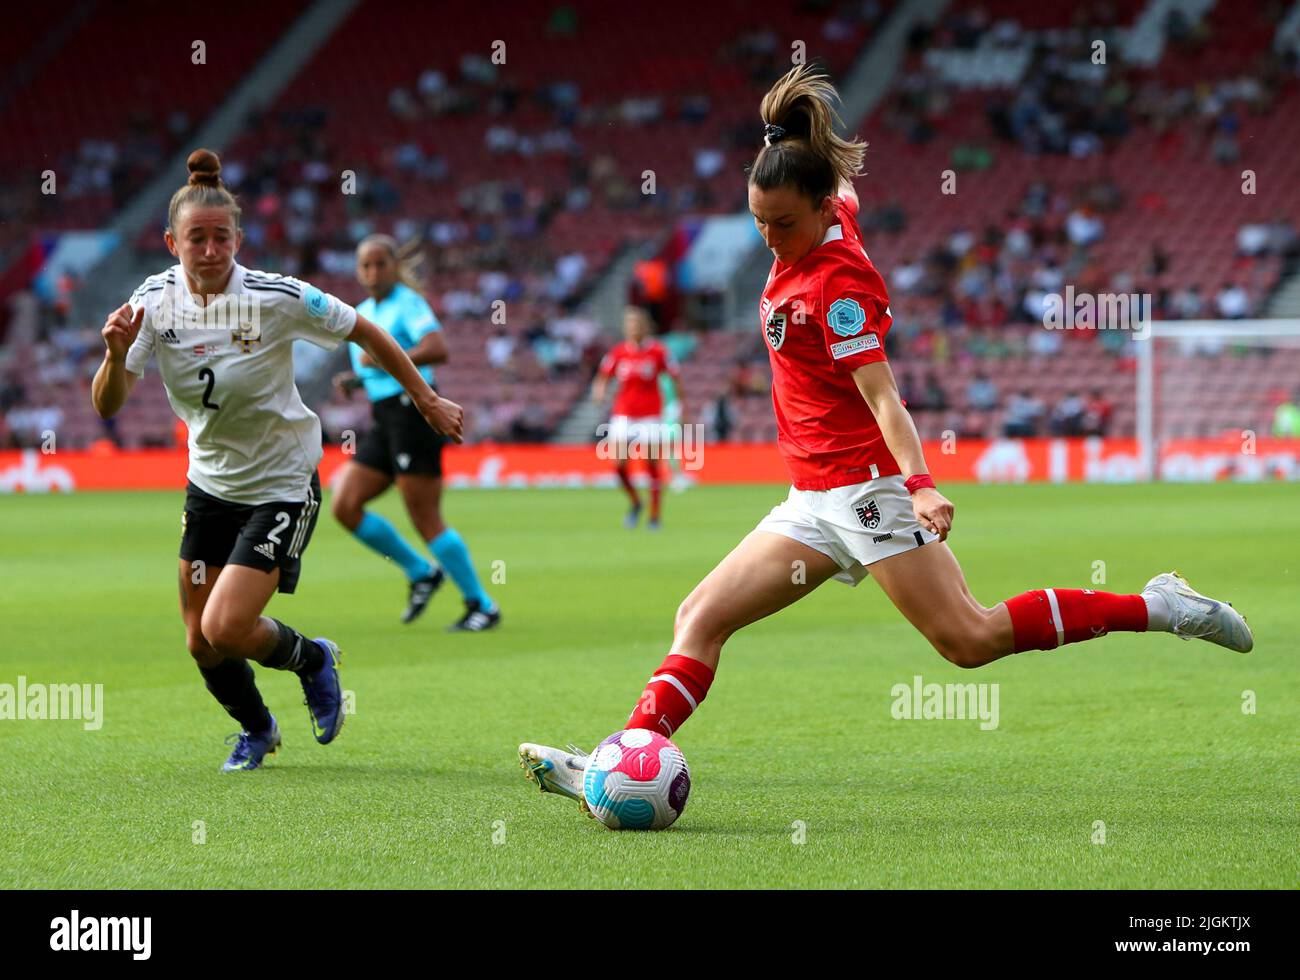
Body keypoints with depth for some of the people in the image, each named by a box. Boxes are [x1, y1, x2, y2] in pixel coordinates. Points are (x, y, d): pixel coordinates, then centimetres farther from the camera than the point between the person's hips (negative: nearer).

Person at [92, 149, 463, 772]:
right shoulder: (155, 300, -12)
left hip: (281, 485, -5)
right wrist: (117, 353, -37)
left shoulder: (277, 299, -22)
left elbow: (367, 334, -8)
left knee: (227, 629, -17)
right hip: (210, 483, 5)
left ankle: (310, 657, 17)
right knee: (202, 643, 8)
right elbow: (108, 405, -17)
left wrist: (427, 402, 0)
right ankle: (256, 730, 39)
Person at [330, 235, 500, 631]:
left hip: (414, 415, -9)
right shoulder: (362, 313, 18)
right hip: (385, 422, 9)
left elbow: (438, 349, -24)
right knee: (344, 507, -1)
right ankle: (421, 572, 13)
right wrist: (354, 379, 11)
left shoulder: (407, 302, -7)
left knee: (426, 521, -8)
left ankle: (482, 606, 2)